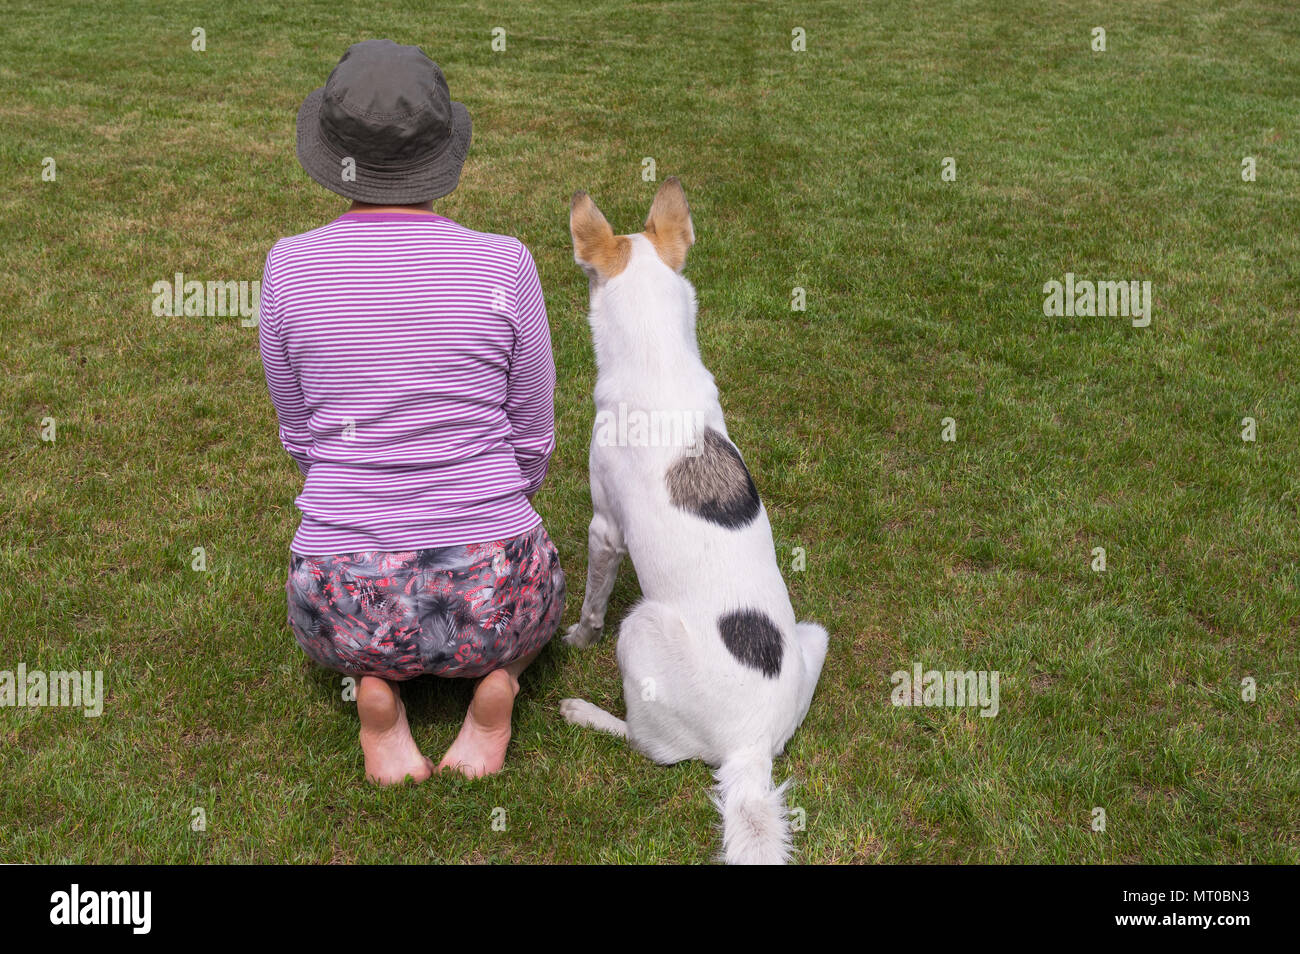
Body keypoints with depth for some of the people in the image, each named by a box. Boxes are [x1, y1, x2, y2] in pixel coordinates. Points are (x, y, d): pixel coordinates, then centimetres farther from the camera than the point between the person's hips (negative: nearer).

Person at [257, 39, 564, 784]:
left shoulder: (290, 267, -5)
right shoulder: (504, 265, -8)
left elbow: (301, 434, 8)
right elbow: (532, 441, 3)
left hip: (353, 608, 1)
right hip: (482, 597, -1)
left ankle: (374, 680, 6)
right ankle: (497, 673, 3)